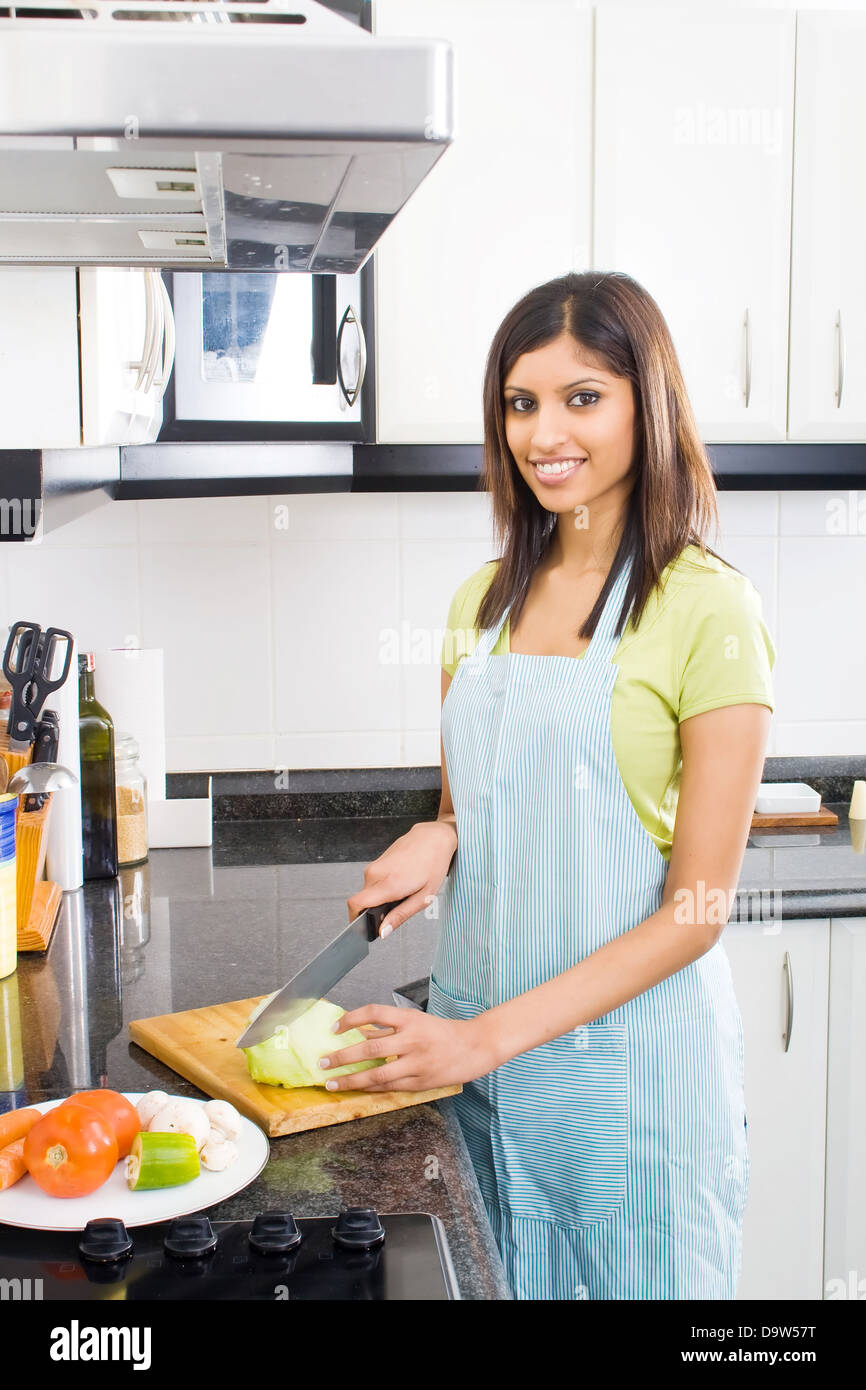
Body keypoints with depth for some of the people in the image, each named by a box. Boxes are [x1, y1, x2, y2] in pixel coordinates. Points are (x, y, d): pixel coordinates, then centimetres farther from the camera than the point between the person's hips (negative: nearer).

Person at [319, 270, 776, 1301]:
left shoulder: (707, 608, -12)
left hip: (629, 1051, -5)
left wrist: (489, 1036, -19)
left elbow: (698, 906, -14)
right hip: (471, 1043, 5)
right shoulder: (484, 601, 6)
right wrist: (435, 837, -6)